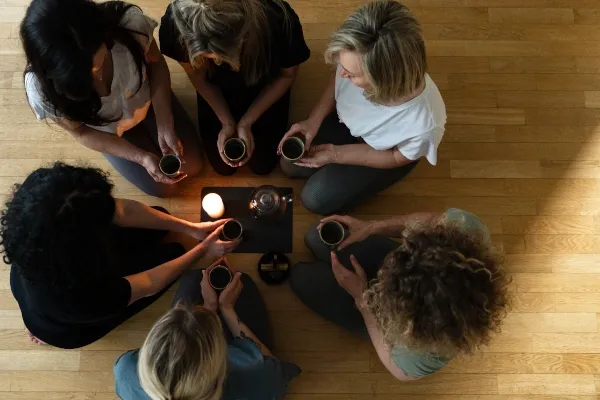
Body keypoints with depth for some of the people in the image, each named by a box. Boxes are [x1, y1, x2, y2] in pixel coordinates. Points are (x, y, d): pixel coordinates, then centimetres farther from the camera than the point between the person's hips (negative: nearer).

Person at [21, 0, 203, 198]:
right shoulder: (41, 88, -40)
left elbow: (156, 64, -17)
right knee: (164, 188, 8)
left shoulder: (128, 22, -40)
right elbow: (81, 133, -20)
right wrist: (142, 158, -30)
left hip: (148, 99, 1)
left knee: (193, 166, 10)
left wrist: (165, 127, -26)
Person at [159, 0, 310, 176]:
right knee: (223, 166, 7)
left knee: (263, 165, 3)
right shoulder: (176, 23, -38)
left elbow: (287, 76, -17)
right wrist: (227, 123, -20)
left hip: (263, 86, 0)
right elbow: (199, 79, -14)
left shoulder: (279, 20, -42)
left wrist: (246, 123, -20)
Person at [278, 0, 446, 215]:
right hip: (349, 120, 4)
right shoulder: (360, 62, -36)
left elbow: (398, 157, -20)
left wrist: (336, 154, -23)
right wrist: (314, 120, -19)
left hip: (383, 150, -3)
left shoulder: (423, 124, -44)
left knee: (316, 198, -3)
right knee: (290, 165, 5)